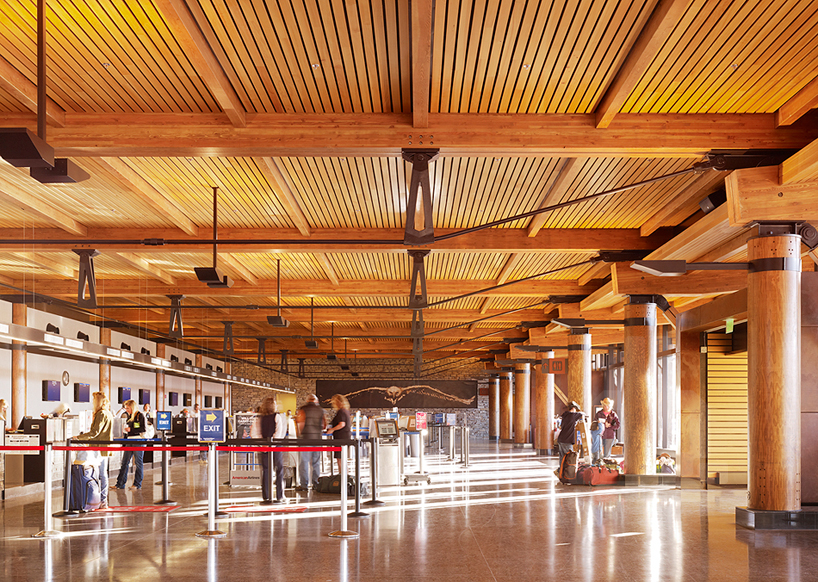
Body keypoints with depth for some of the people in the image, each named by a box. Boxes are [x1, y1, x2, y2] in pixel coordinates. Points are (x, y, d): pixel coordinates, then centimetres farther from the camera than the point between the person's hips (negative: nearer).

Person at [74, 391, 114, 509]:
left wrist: (79, 437, -13)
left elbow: (95, 432, -19)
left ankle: (102, 502, -4)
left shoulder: (101, 414, -14)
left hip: (100, 449, -9)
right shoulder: (108, 414, 15)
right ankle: (103, 501, 15)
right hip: (105, 448, 9)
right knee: (103, 474, 11)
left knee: (100, 474, -6)